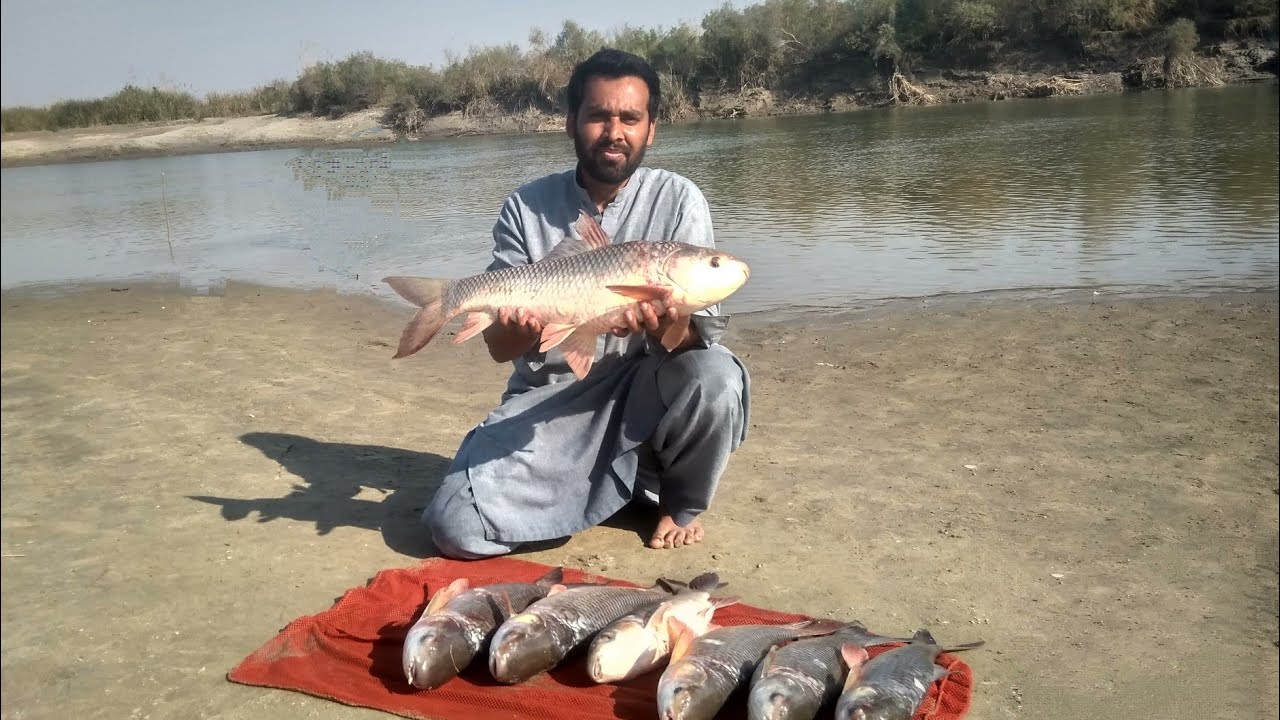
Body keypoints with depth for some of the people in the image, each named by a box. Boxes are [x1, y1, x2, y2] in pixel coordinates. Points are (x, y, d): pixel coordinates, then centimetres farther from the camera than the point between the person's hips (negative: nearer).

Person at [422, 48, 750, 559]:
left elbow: (700, 334, -12)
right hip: (546, 399, 1)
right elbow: (499, 347, -6)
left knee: (715, 379, -33)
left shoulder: (678, 201, -7)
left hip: (643, 391, 0)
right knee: (456, 527, -17)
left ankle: (680, 501, 1)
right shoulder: (526, 209, -6)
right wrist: (521, 326, -30)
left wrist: (661, 326, -36)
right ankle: (630, 477, 7)